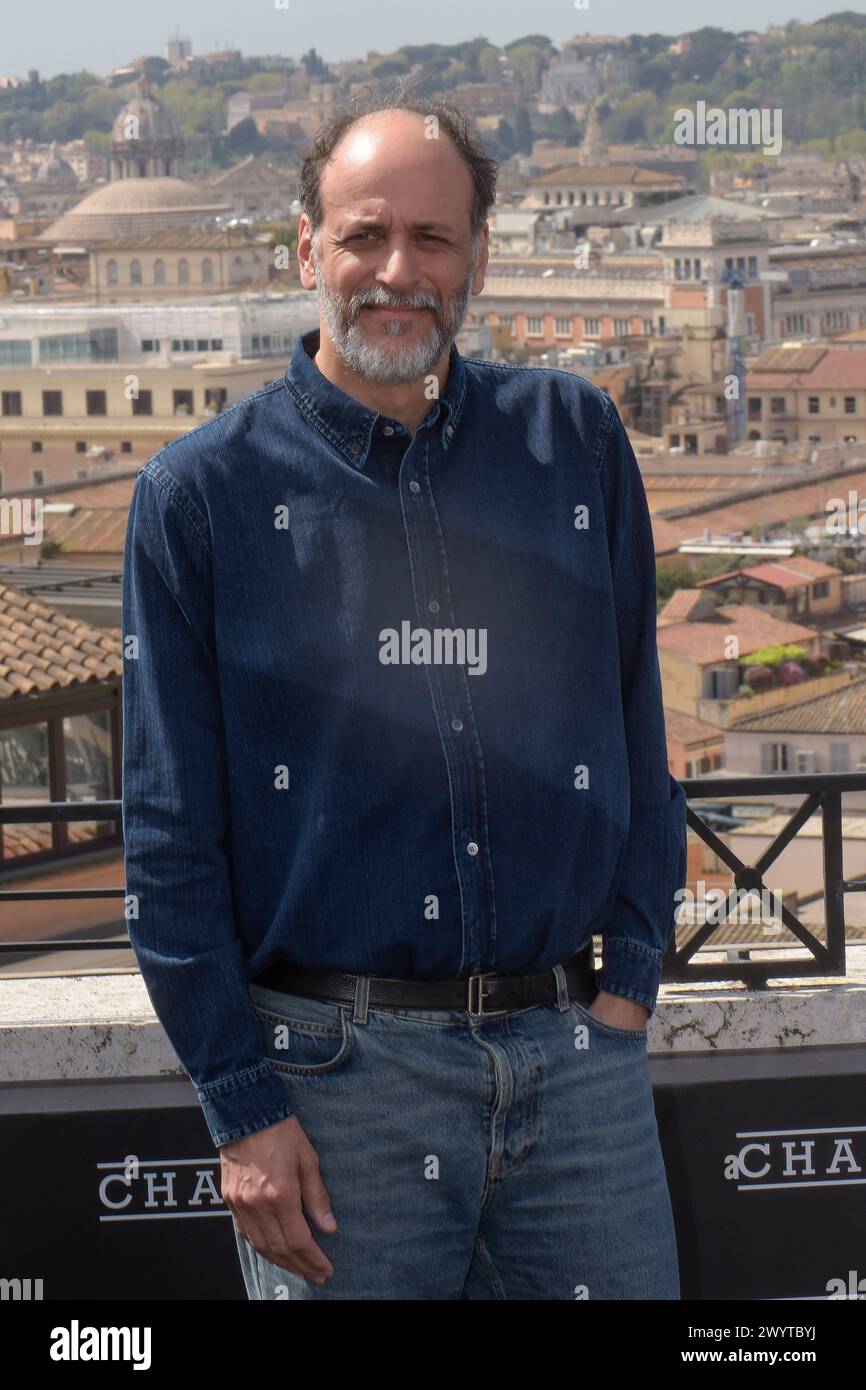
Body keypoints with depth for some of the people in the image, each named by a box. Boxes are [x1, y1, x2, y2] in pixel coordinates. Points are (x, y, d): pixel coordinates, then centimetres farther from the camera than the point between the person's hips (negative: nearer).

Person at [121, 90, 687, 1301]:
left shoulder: (576, 442, 8)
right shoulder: (204, 493, 0)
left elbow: (636, 725, 14)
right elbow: (171, 832, -1)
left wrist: (631, 973, 4)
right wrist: (241, 1108, -6)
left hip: (575, 1054, 2)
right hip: (332, 1066, -2)